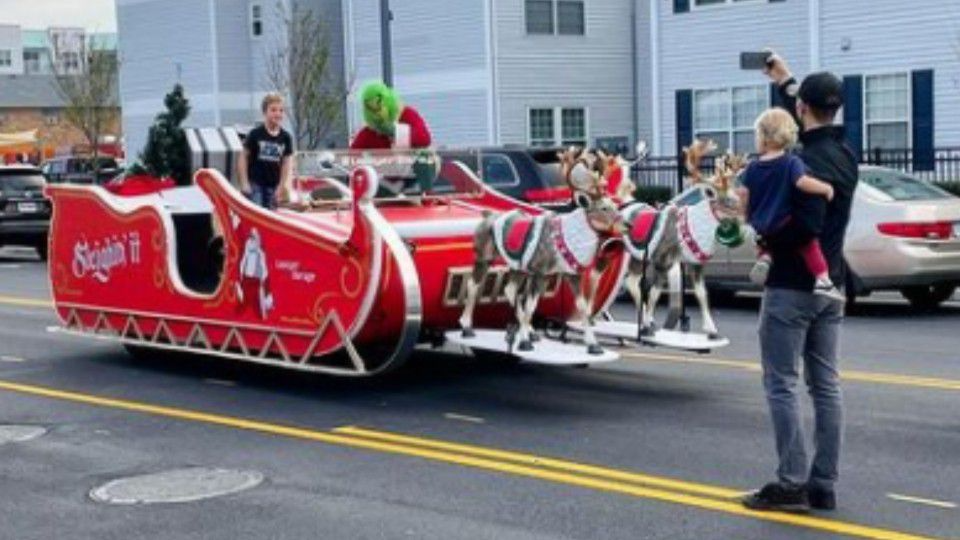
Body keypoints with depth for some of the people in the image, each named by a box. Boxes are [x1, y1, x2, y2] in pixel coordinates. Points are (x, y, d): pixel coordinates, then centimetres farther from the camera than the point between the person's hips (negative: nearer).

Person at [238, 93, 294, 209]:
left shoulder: (285, 137, 2)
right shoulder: (256, 134, -7)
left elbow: (286, 162, 6)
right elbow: (243, 158, -3)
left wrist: (282, 185, 1)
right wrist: (244, 183, -7)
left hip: (273, 186, 4)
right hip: (254, 184, -4)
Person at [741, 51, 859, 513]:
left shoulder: (805, 162, -19)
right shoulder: (843, 154, 8)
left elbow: (806, 225, -31)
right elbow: (813, 128, 28)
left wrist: (767, 241, -14)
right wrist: (784, 81, 35)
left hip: (792, 285, -8)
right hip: (830, 284, 8)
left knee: (781, 385, -1)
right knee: (825, 385, 8)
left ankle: (792, 484, -2)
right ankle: (823, 485, 13)